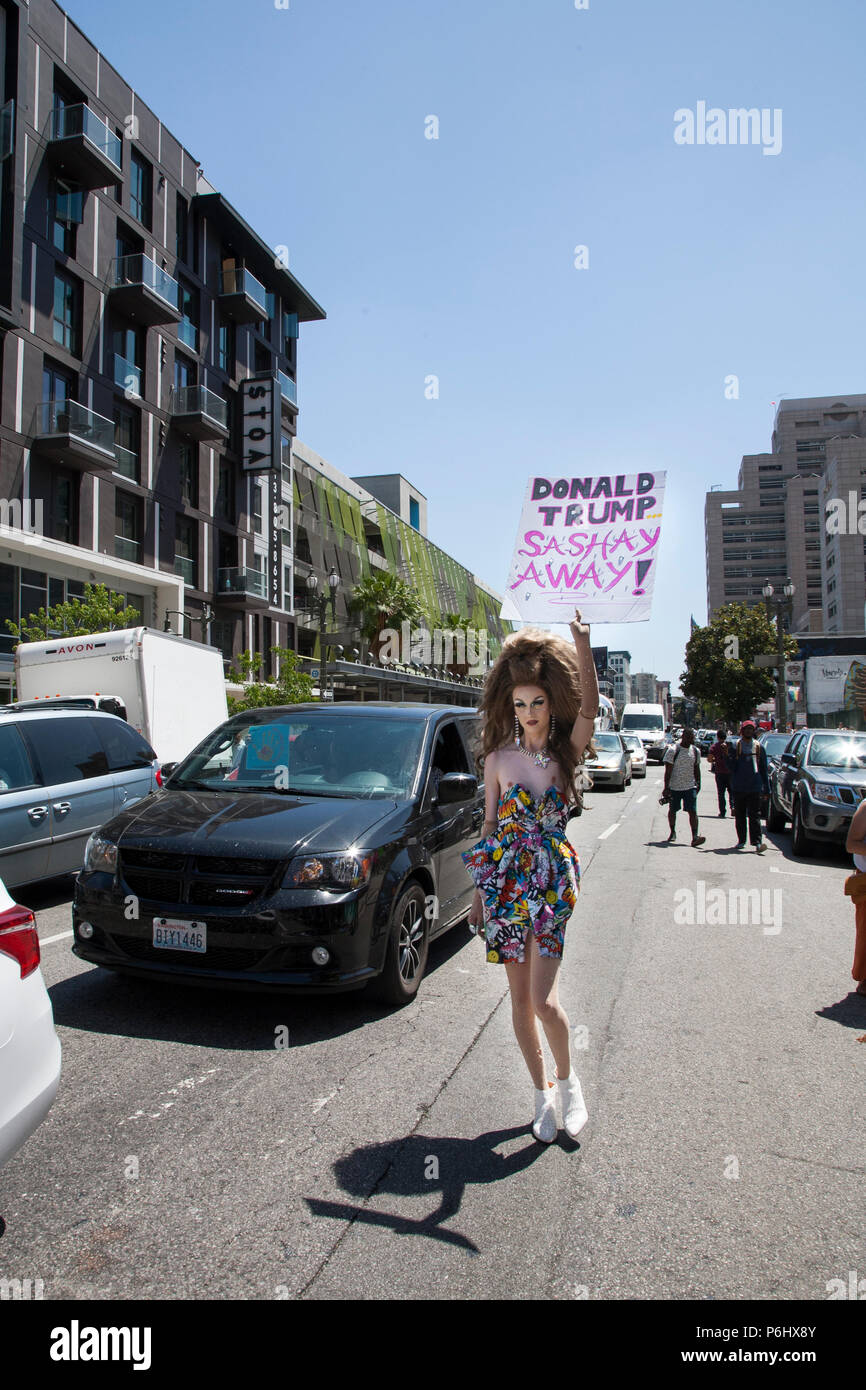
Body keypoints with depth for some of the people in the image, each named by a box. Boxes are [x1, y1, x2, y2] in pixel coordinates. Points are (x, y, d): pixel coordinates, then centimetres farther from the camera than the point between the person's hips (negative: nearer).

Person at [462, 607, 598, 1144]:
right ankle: (543, 1092, 27)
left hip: (552, 883, -2)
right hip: (506, 882, 2)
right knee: (520, 998, 9)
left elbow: (590, 708, -20)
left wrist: (583, 645, -33)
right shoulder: (499, 759, 3)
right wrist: (480, 894, 8)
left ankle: (567, 1077, 18)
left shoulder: (567, 752, -1)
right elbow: (491, 828, 8)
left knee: (543, 999, -10)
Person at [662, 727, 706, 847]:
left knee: (693, 811, -10)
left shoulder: (696, 751, 5)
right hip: (674, 787, -2)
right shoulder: (673, 750, -11)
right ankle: (672, 832, 32)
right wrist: (666, 788, -15)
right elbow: (668, 770, -12)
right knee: (672, 810, 12)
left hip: (690, 786, 2)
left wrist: (698, 783, 15)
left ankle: (695, 837, -16)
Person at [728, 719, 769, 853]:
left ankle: (757, 842, -10)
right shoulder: (735, 745, 3)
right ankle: (741, 841, 20)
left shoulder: (758, 747, 8)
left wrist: (766, 789, 9)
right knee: (739, 815, 9)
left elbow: (764, 769, 12)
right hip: (738, 787, 0)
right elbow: (731, 766, -2)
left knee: (755, 815, -6)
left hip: (754, 787, 0)